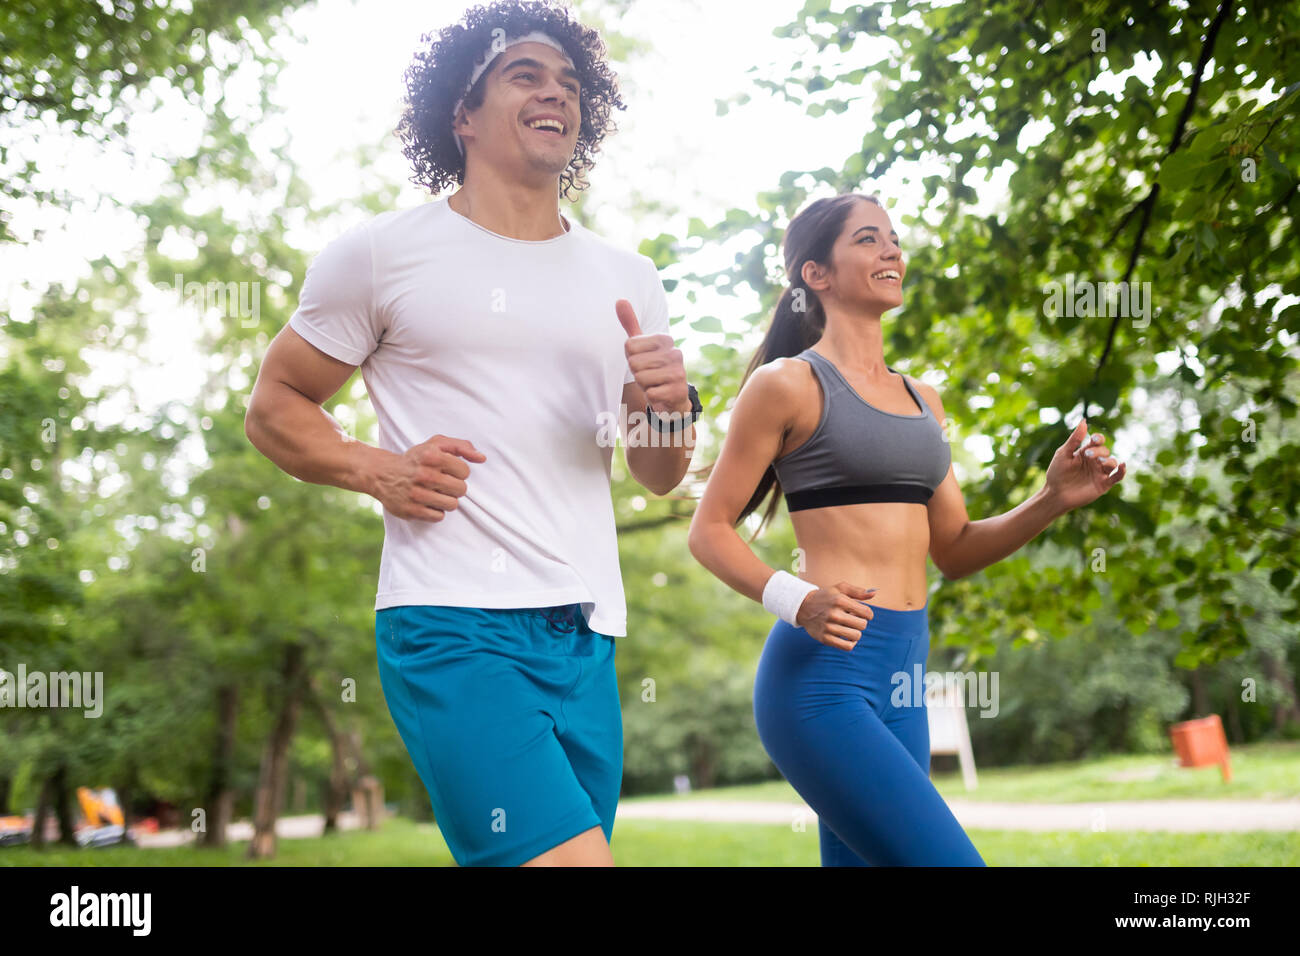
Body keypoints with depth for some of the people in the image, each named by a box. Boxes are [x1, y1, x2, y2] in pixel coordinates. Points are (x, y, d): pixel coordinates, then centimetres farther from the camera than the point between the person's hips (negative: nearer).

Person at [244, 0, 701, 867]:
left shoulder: (628, 279, 16)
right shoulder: (381, 254, 4)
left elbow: (661, 477, 20)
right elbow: (274, 408, 10)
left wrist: (668, 406, -3)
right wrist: (377, 471, -9)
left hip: (587, 634, 6)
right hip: (452, 627, -5)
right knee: (574, 857, -20)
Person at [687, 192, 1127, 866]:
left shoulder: (923, 400, 19)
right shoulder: (789, 383, -1)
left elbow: (953, 550, 21)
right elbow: (709, 531, -2)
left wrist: (1054, 499, 5)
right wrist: (794, 600, -20)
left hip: (902, 681, 8)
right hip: (823, 669, -8)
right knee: (952, 860, -17)